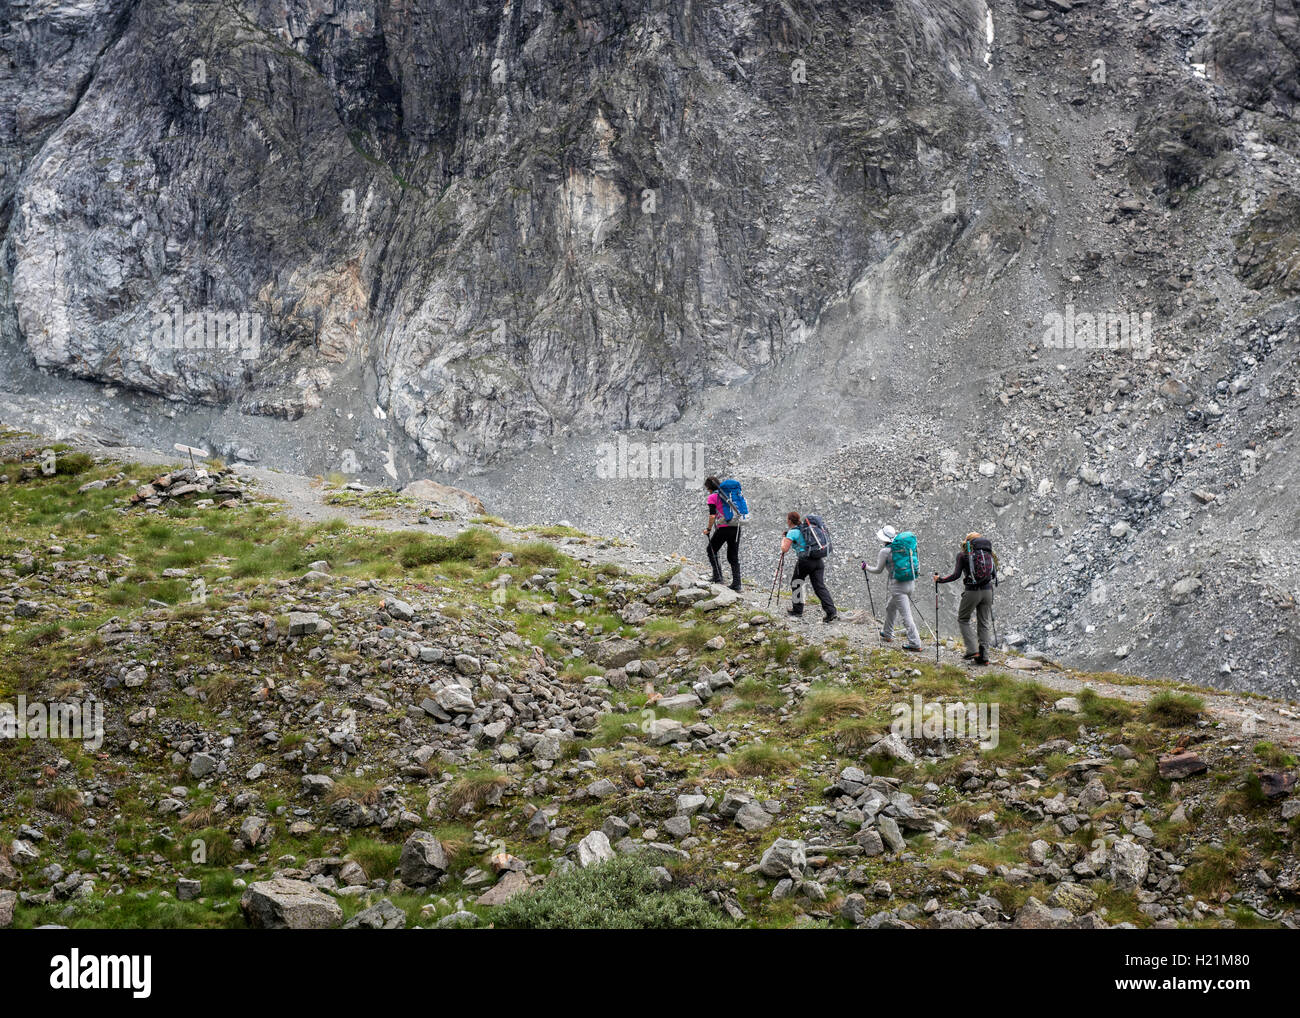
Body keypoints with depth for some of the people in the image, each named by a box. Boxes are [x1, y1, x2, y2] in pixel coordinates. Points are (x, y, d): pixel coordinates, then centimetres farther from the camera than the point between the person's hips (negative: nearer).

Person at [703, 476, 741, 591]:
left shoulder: (712, 497, -3)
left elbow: (712, 516, -10)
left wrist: (708, 529, 1)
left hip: (723, 528, -6)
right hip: (736, 527, 6)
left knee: (712, 550, 14)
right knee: (734, 556, 10)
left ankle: (718, 577, 3)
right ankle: (736, 585, 5)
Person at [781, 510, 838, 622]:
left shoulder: (793, 531, -3)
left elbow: (784, 549, -8)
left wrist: (783, 540, 11)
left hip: (806, 560, -6)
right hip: (819, 560, 6)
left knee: (796, 583, 15)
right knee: (820, 586, 2)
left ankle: (797, 611, 21)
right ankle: (831, 612, -13)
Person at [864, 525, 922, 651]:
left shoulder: (885, 551, -12)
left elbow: (878, 570, -1)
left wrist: (867, 567, 16)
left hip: (897, 585, -8)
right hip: (910, 583, 8)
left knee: (906, 615, -5)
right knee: (890, 607, 27)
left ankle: (915, 643, -7)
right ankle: (887, 633, 42)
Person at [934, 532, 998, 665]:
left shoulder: (963, 554, -1)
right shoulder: (988, 553, 11)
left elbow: (956, 574, -5)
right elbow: (994, 574, 10)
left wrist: (940, 579, 8)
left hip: (972, 591, -4)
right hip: (987, 591, 4)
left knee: (963, 619, 13)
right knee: (984, 623, 11)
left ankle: (972, 650, 0)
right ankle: (984, 656, 6)